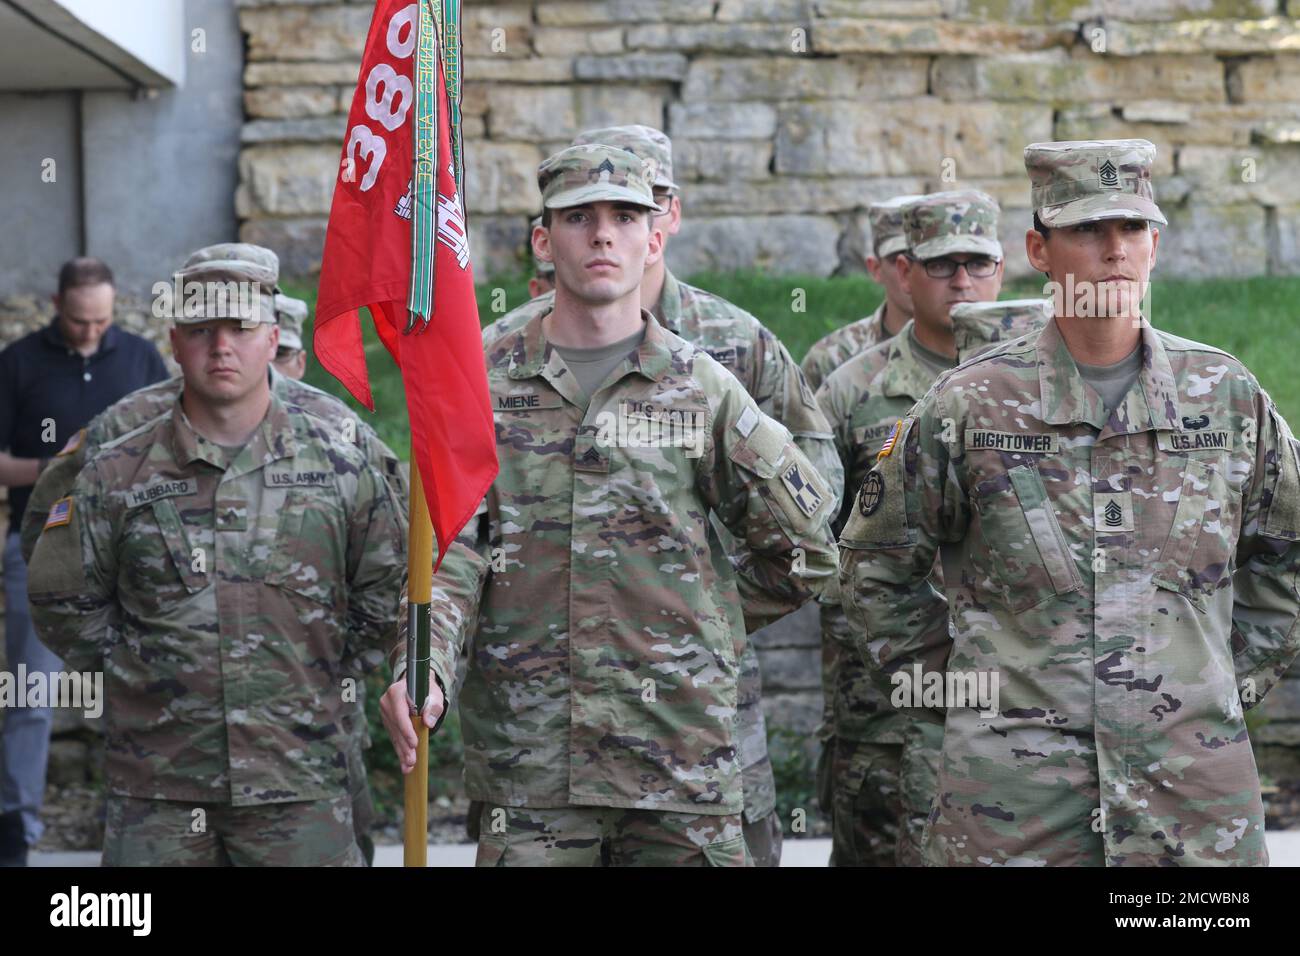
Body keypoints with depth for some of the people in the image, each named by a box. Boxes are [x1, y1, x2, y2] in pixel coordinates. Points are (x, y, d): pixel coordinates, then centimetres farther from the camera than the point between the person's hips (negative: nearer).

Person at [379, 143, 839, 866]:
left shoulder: (703, 388, 6)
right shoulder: (484, 387, 7)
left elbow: (805, 550, 11)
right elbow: (450, 553, -1)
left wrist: (696, 627, 9)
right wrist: (425, 669, -18)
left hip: (681, 754, 0)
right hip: (528, 750, 0)